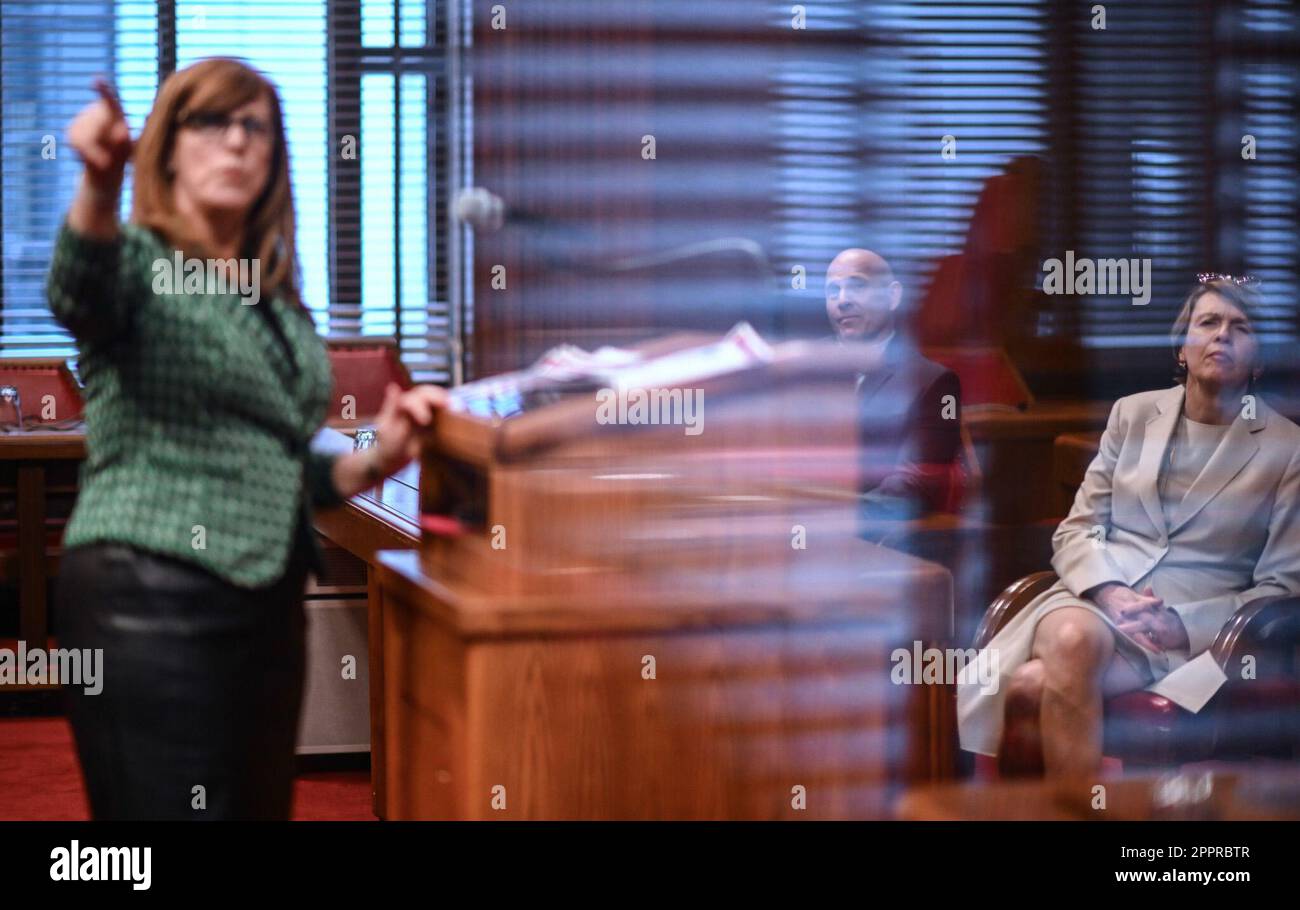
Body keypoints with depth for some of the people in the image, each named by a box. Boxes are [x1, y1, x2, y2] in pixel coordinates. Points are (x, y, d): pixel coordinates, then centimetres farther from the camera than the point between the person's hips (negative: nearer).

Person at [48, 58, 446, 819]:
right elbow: (79, 295, -29)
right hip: (151, 603, -7)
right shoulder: (138, 264, -3)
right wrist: (99, 188, -48)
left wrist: (375, 461, 8)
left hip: (269, 605, 7)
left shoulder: (278, 299, 17)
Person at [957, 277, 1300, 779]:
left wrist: (1182, 624, -14)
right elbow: (1075, 531, 12)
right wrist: (1109, 592, -11)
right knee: (1073, 640, -37)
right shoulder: (1133, 413, 14)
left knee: (1029, 688, -32)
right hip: (1094, 600, 3)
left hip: (1196, 629, -3)